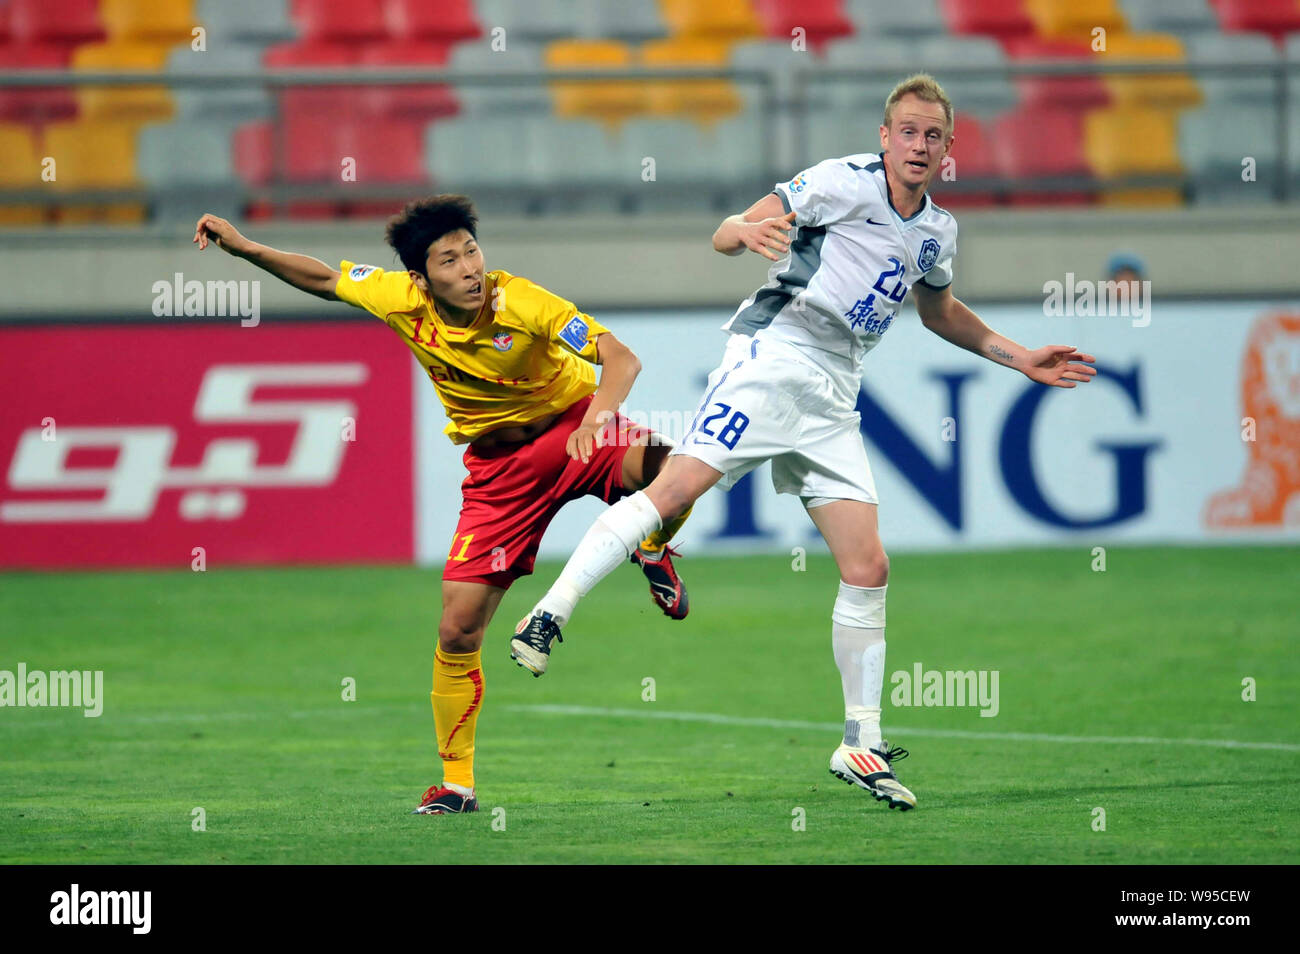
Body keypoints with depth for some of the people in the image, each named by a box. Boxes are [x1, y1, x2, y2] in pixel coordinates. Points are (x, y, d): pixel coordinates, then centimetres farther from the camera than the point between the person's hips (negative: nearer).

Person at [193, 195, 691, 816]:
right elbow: (324, 281, 5)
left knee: (665, 462, -37)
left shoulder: (522, 304, -25)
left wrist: (599, 413, -48)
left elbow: (620, 357, -29)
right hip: (497, 463, 3)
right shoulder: (403, 301, -13)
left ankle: (653, 551, -1)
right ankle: (456, 784, 12)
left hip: (571, 427, -3)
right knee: (457, 627, -6)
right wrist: (243, 247, -2)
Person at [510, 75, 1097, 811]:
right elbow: (727, 235, -8)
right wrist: (748, 232, -31)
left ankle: (862, 747, 7)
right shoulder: (845, 182, -4)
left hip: (832, 402, 6)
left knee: (868, 569, 0)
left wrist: (1023, 359, 36)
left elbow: (941, 312, 38)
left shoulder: (938, 231, 17)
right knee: (678, 488, -25)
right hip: (774, 356, -6)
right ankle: (551, 613, -22)